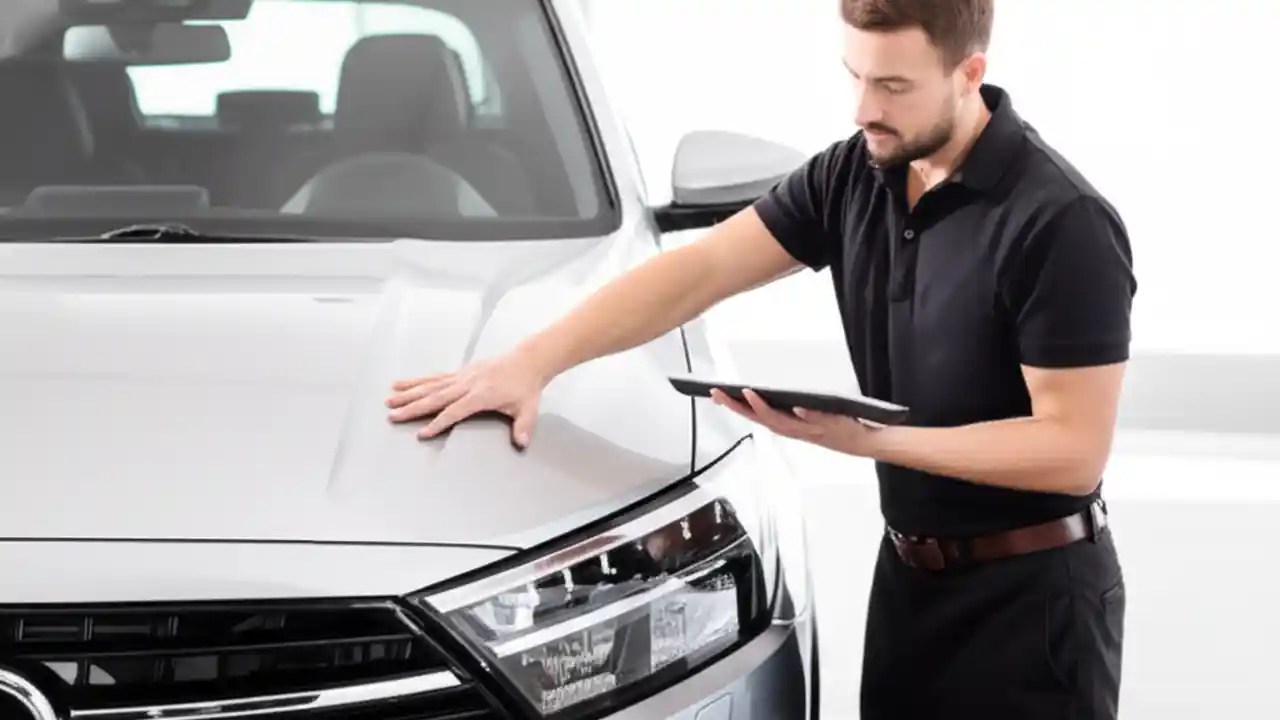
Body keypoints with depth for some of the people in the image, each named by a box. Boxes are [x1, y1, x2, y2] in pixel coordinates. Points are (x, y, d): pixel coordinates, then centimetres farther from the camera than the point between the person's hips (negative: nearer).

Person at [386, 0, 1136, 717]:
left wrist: (865, 439, -25)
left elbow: (1074, 450, -21)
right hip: (911, 574, 7)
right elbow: (700, 269, 0)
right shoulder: (853, 176, 2)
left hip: (1030, 597, -7)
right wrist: (533, 361, -12)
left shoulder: (1061, 223, -20)